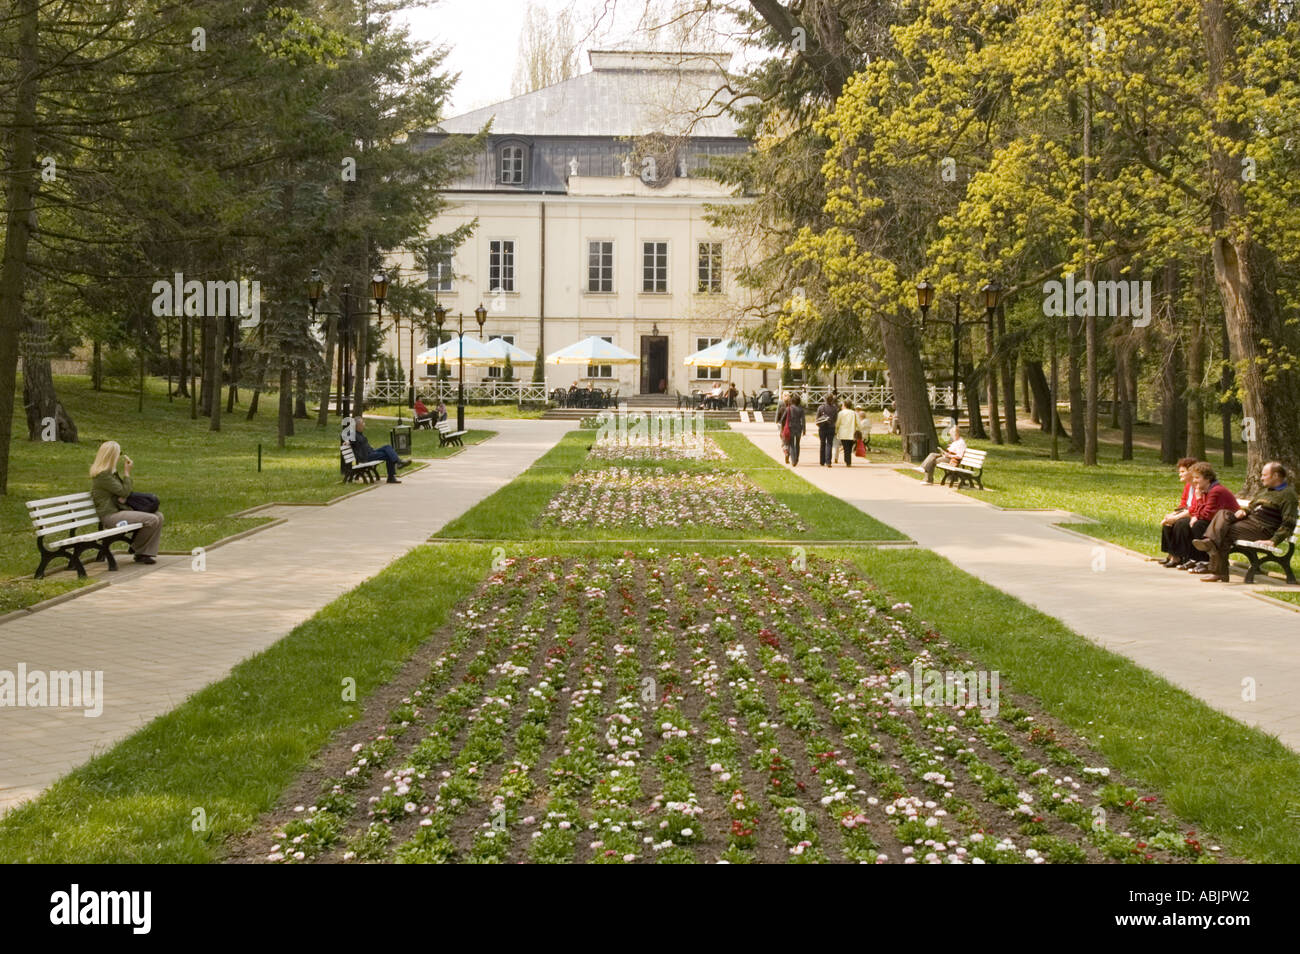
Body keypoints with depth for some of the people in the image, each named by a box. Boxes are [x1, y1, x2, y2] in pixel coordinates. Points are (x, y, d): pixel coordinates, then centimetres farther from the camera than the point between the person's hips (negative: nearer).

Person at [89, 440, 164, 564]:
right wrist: (127, 472, -6)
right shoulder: (102, 475, -15)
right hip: (110, 515, -11)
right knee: (152, 520, -22)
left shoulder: (110, 472, 17)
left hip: (119, 510, 11)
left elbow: (123, 492, 26)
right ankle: (137, 549, -1)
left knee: (158, 516, 0)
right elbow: (124, 491, -16)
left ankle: (145, 553, -3)